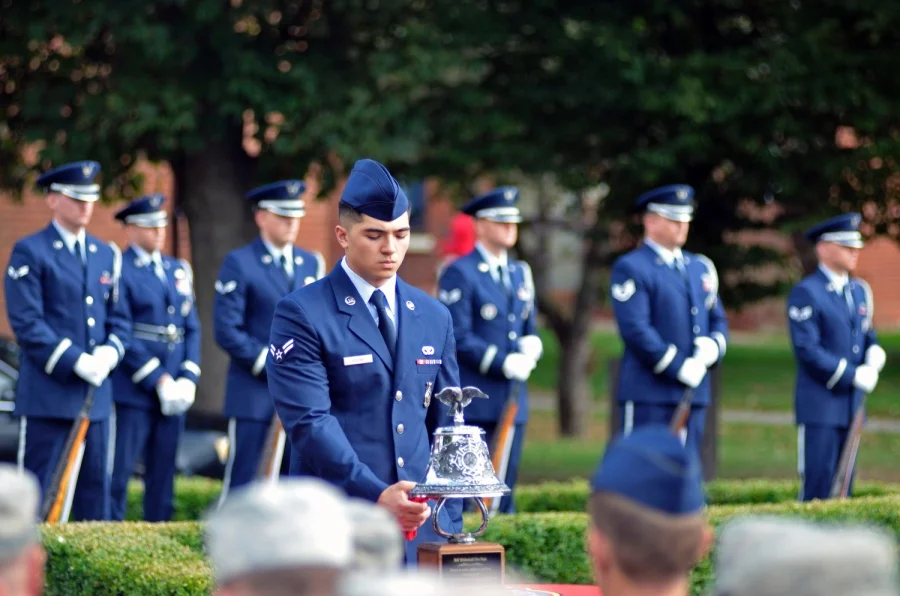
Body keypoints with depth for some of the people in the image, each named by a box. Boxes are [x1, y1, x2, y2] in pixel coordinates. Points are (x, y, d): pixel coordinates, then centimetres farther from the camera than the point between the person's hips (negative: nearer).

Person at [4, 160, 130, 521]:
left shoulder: (106, 255, 15)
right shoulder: (30, 252, -4)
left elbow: (119, 319, 17)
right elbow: (26, 323, -11)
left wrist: (109, 353, -5)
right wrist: (76, 362, -17)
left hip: (95, 393, 6)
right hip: (47, 393, -6)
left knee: (95, 491, 7)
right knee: (36, 493, -3)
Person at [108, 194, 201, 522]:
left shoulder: (178, 270, 16)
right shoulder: (117, 270, -5)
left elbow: (192, 329, 15)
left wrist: (188, 379, 0)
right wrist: (159, 381, -14)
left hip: (173, 393, 6)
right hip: (133, 392, -6)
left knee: (163, 475, 8)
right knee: (118, 473, -7)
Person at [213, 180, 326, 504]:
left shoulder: (312, 263, 14)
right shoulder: (239, 264, -3)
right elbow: (226, 330, -9)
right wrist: (269, 364, -14)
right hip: (254, 389, -5)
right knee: (241, 478, -4)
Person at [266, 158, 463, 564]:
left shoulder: (434, 318, 13)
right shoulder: (302, 315, -5)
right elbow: (310, 422, -14)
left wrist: (450, 523, 7)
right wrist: (377, 495, -24)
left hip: (420, 522, 5)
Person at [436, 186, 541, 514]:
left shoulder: (521, 272, 17)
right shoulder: (459, 274, -6)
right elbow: (458, 337, -13)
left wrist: (530, 347, -2)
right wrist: (505, 363, -18)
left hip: (512, 399, 7)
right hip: (473, 402, -7)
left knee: (505, 489, 7)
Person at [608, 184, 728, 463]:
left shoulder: (701, 267, 18)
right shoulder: (631, 269, -6)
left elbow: (718, 319, 19)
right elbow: (635, 329, -15)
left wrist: (713, 346, -4)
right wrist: (678, 367, -18)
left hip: (693, 393, 7)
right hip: (648, 394, -7)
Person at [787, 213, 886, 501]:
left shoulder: (860, 290, 14)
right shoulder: (805, 293, -10)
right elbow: (806, 350, -17)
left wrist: (874, 352, -1)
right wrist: (853, 375, -18)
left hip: (851, 402, 7)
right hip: (819, 404, -7)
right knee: (817, 486, -8)